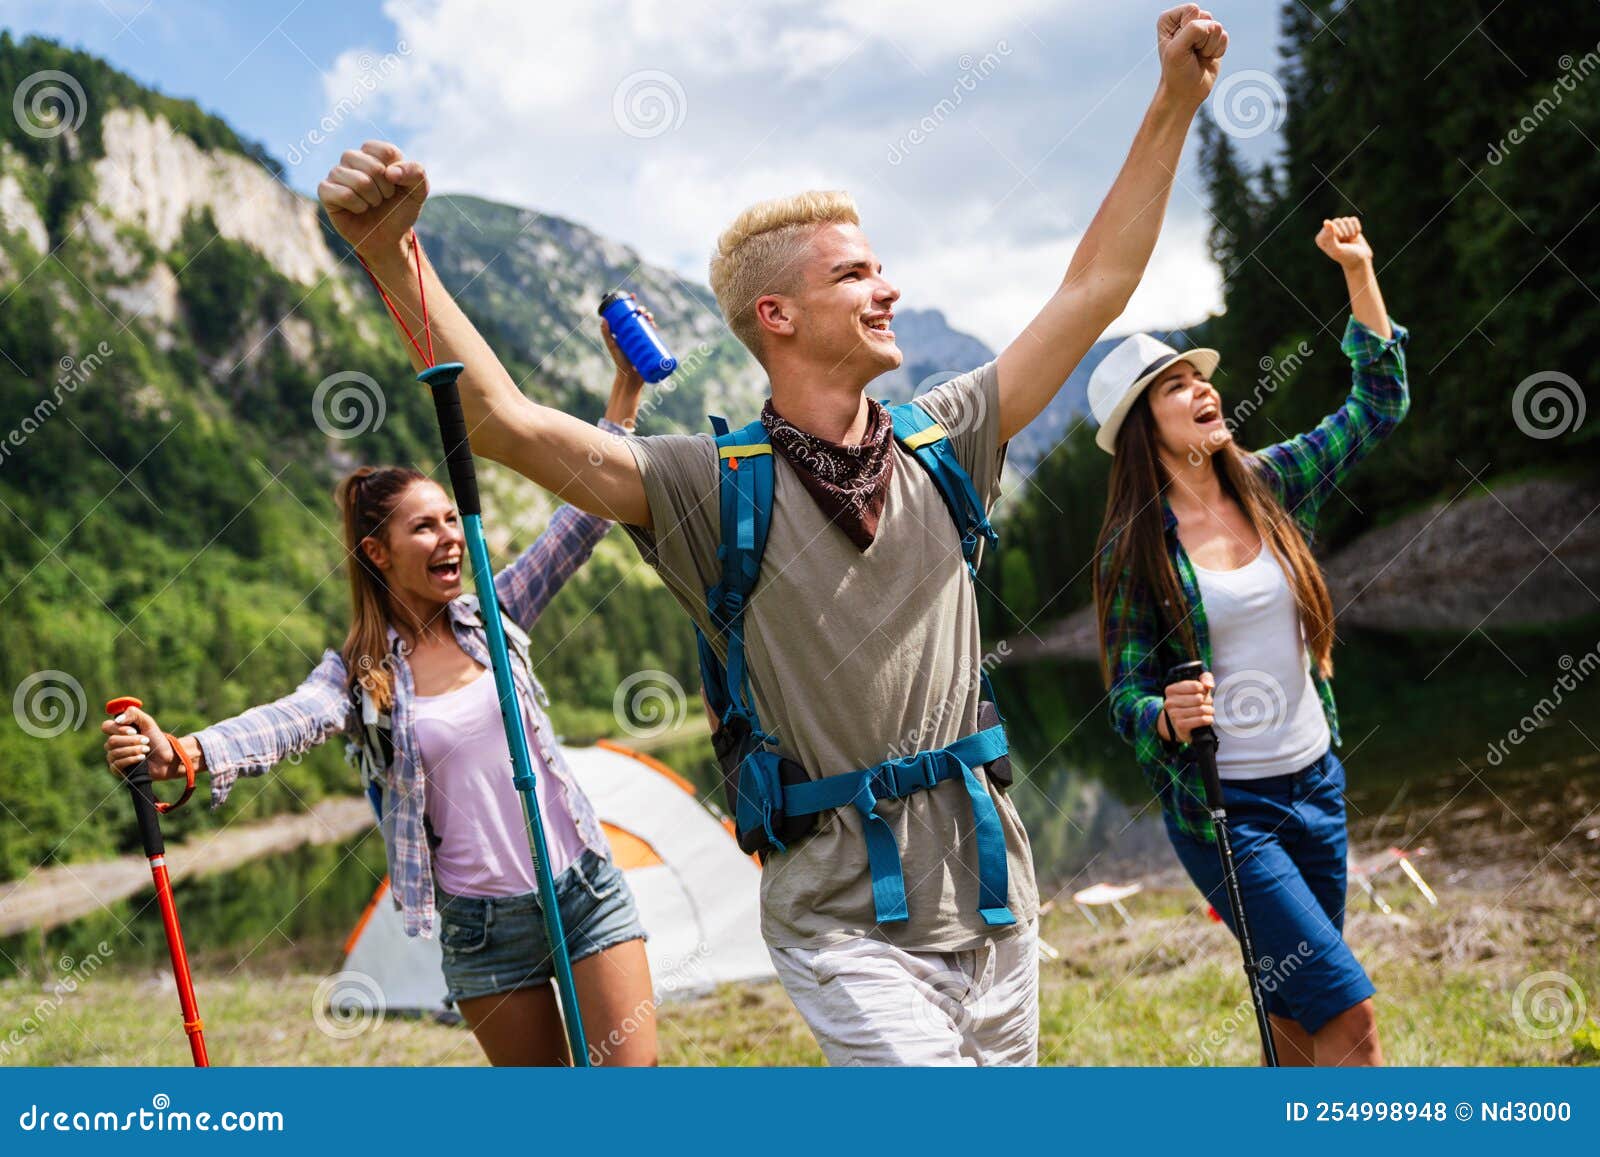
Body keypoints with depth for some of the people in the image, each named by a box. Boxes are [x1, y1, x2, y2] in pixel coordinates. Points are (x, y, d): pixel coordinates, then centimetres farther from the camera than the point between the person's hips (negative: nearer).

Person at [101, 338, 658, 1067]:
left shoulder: (492, 616, 3)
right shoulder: (358, 673, -4)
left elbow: (583, 521, 1)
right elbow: (290, 720, -24)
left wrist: (625, 387, -5)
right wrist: (183, 752, -44)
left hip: (586, 892, 1)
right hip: (483, 925, -1)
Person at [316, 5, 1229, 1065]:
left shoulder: (941, 445, 5)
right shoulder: (717, 487, -8)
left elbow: (1096, 289, 7)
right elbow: (505, 422, -17)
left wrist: (1176, 103, 5)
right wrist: (394, 258, -29)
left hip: (993, 896, 5)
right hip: (847, 922, -5)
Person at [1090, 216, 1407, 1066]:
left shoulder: (1268, 486, 2)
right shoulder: (1134, 549, -10)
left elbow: (1378, 407, 6)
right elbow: (1127, 699, -6)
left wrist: (1359, 272, -3)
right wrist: (1168, 717, -29)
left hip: (1315, 782, 5)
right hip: (1222, 808, -5)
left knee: (1298, 1012, 16)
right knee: (1348, 1012, -10)